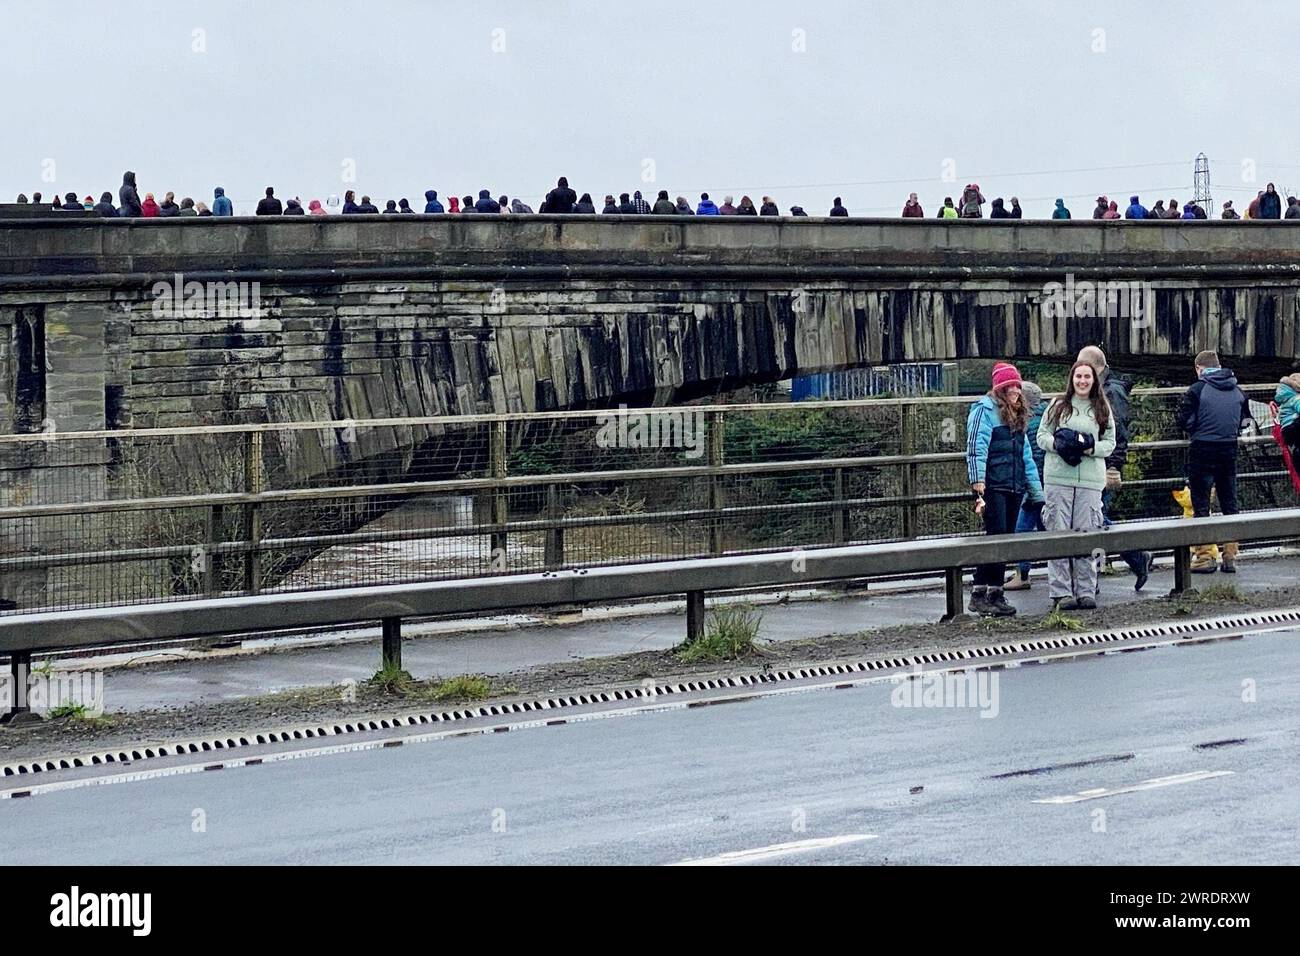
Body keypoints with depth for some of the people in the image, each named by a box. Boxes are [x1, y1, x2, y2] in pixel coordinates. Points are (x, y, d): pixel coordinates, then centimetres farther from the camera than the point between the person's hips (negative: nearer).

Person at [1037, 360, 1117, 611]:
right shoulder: (1058, 406, 8)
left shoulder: (1102, 410, 11)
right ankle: (1060, 592, -2)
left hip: (1090, 480, 1)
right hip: (1058, 478, -1)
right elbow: (1042, 436, 7)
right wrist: (1058, 444, -13)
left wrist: (1092, 448, -11)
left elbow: (1110, 443, 9)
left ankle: (1086, 591, 6)